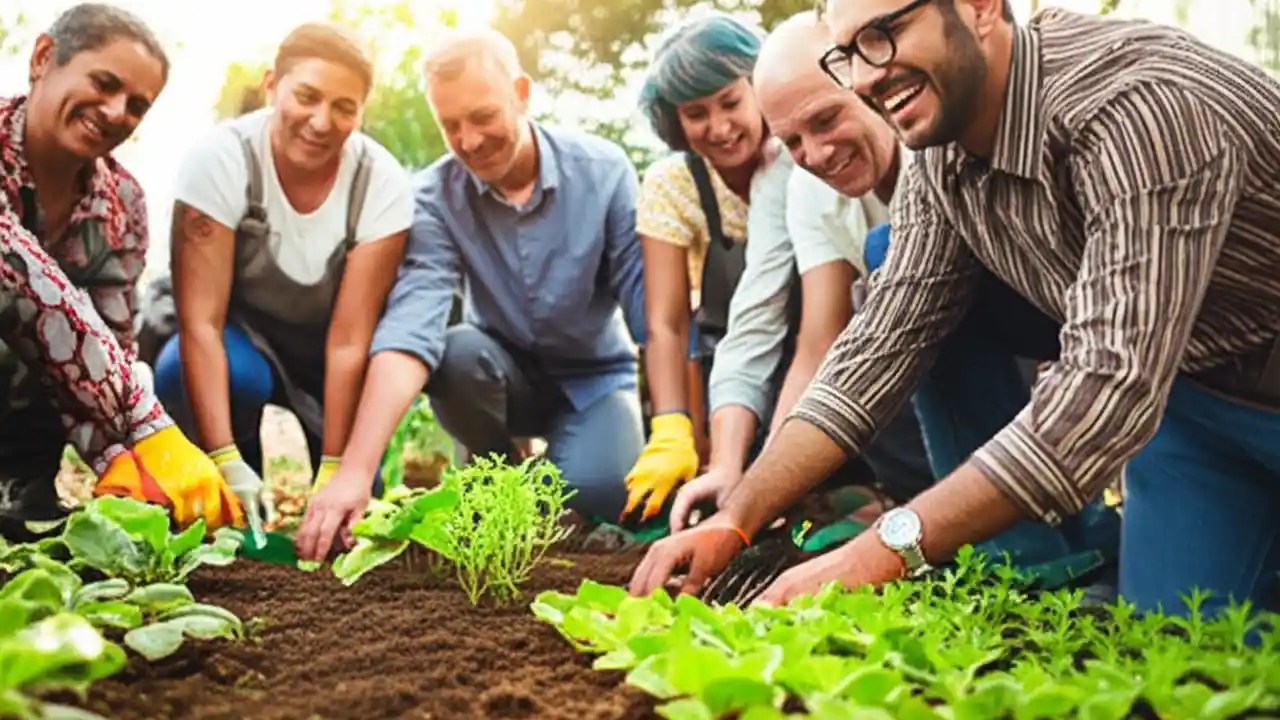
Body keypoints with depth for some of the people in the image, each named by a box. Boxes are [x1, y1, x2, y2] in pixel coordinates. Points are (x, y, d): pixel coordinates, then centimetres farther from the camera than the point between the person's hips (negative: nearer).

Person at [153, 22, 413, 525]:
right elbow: (200, 321, -30)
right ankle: (231, 502, -4)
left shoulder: (381, 183, -23)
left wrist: (333, 473, -28)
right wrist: (227, 464, -39)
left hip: (321, 345, 1)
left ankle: (311, 459, 19)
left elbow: (350, 340, -24)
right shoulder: (221, 158, -26)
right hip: (240, 334, -1)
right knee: (207, 373, -35)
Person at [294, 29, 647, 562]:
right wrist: (355, 471, -45)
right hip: (507, 374, 2)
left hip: (593, 376, -1)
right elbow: (410, 327, -32)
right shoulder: (435, 198, -18)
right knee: (457, 353, -32)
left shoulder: (602, 169, -17)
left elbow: (650, 302, -16)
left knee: (595, 493, -30)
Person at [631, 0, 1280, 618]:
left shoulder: (1139, 106, -32)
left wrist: (884, 552, -42)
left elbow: (1113, 381, -38)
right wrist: (733, 522, -18)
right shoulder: (939, 156, -9)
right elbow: (885, 344, -10)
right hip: (1192, 394, 5)